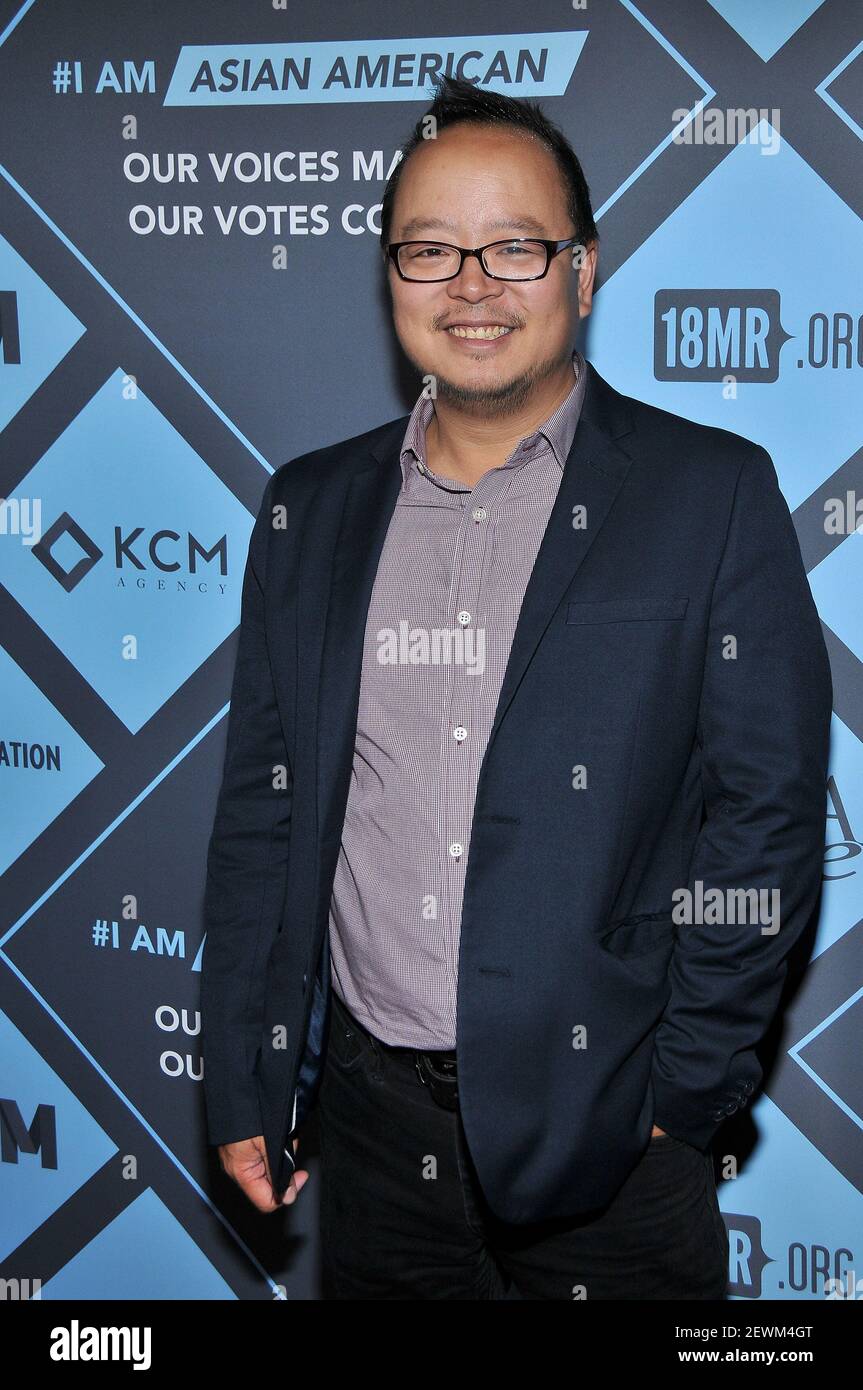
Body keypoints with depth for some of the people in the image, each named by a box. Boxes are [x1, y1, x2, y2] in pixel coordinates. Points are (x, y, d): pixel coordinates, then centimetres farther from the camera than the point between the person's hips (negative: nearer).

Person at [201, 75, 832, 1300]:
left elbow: (767, 813, -6)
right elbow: (262, 805, 7)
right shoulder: (311, 507, 5)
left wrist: (684, 1092, -8)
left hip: (603, 1125, -3)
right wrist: (243, 1087, 5)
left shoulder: (715, 495, -6)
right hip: (374, 1113, 3)